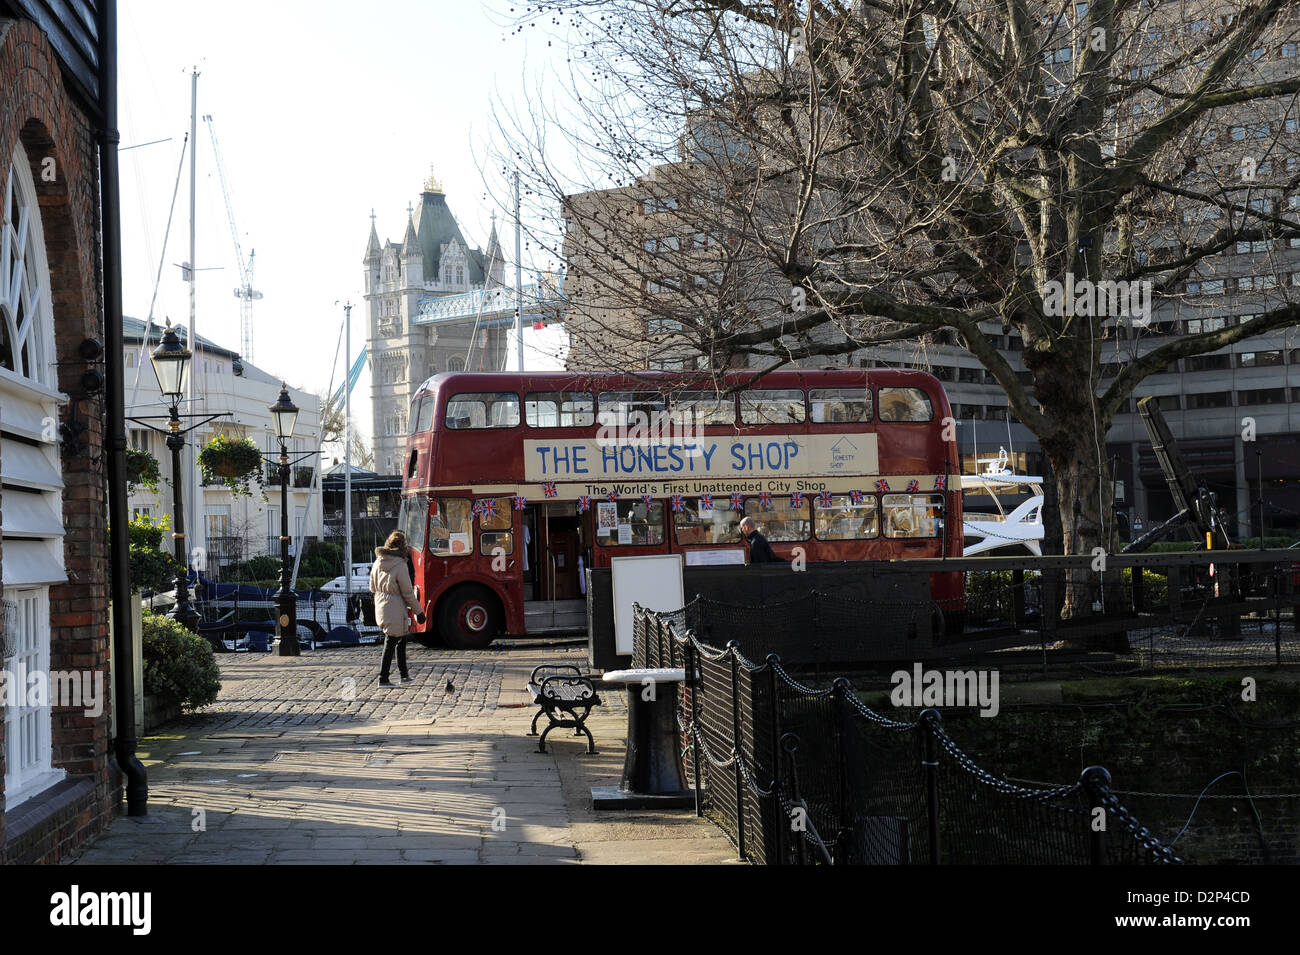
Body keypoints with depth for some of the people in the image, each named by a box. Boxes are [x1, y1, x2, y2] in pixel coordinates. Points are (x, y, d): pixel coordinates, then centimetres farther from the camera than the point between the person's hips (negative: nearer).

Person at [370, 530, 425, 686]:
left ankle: (404, 673, 30)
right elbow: (408, 593, -14)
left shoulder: (377, 563, 2)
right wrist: (418, 611, -4)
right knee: (390, 643, 1)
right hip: (395, 610, -7)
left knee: (401, 638, 22)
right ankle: (383, 678, 4)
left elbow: (372, 588, 12)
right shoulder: (400, 566, -18)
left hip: (381, 608, 7)